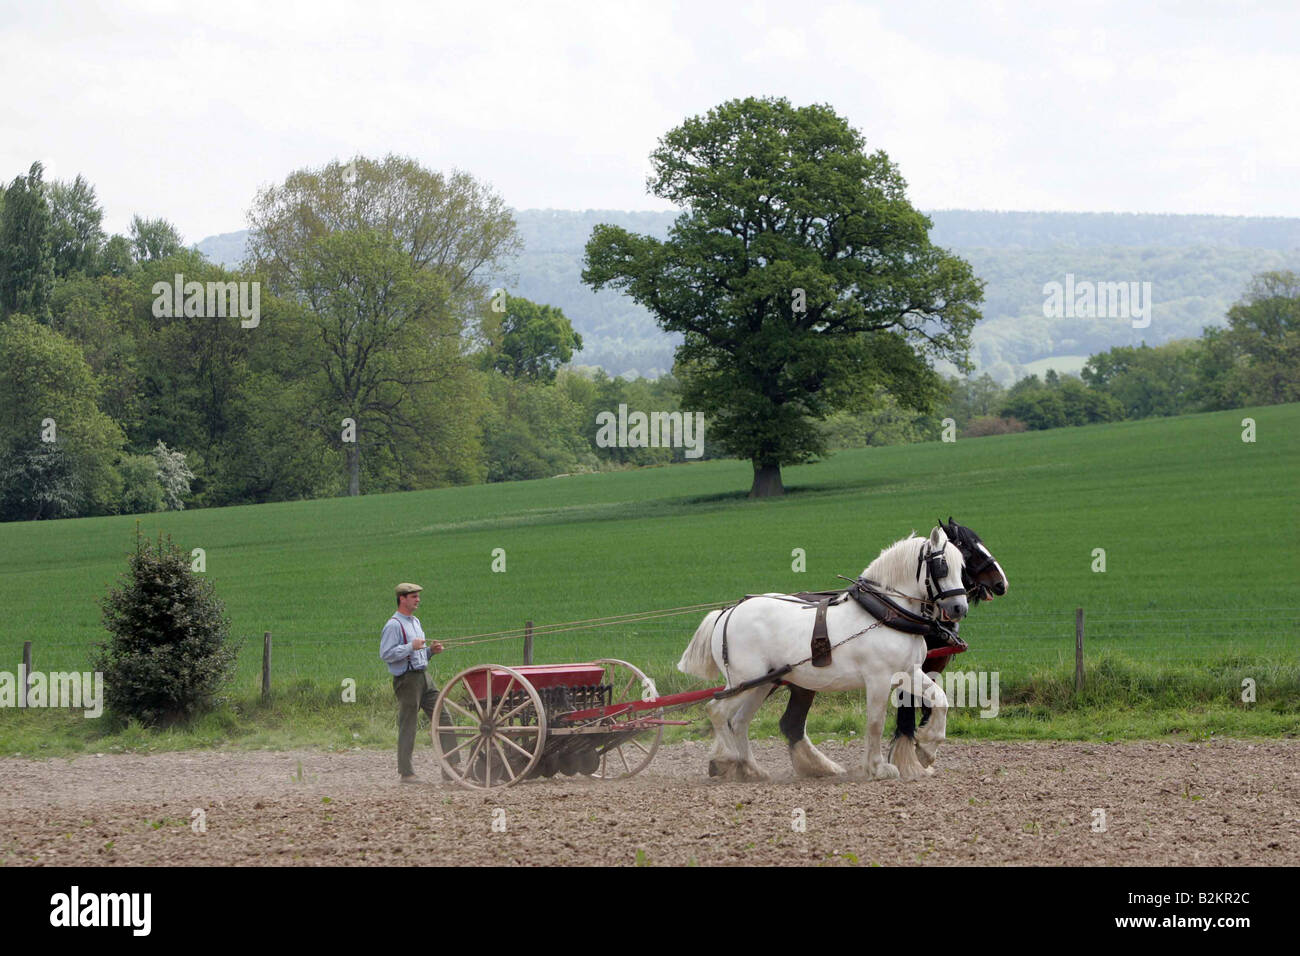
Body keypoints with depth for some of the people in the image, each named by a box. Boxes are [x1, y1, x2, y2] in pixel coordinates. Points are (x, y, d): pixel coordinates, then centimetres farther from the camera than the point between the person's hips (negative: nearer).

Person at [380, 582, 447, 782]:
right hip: (407, 679, -9)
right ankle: (406, 773, 1)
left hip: (423, 675, 9)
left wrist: (430, 650, 9)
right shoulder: (393, 625, -10)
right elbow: (385, 654, -18)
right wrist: (411, 647, -22)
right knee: (407, 726, -4)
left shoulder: (415, 622, 19)